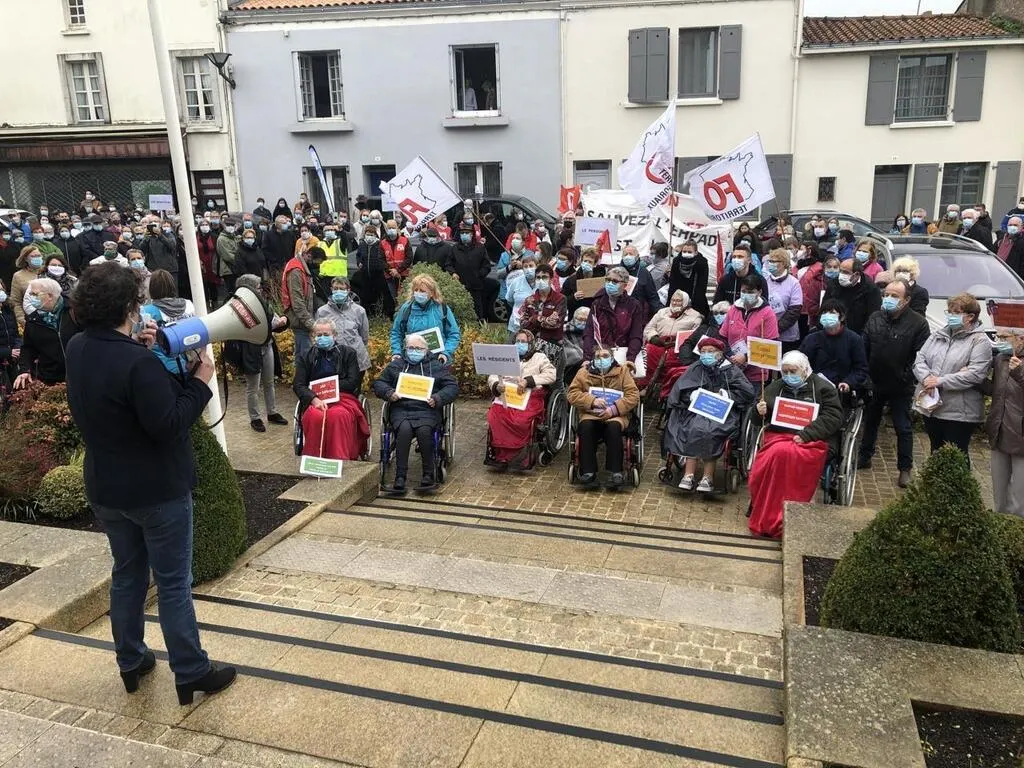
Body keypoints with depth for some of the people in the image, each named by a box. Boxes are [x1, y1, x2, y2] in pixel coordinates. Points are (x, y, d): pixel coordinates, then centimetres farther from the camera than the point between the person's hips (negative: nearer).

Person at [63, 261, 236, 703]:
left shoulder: (76, 350, -2)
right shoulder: (138, 363, -27)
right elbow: (170, 425, -26)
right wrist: (200, 381, -17)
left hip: (105, 488, 8)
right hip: (158, 490, -7)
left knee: (127, 575, 21)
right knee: (173, 584, 4)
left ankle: (131, 664, 34)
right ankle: (191, 675, 15)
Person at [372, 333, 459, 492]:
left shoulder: (436, 366, 17)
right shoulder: (396, 365, 22)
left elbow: (453, 387, 10)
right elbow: (378, 384, 20)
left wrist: (438, 398, -9)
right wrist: (390, 394, -2)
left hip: (427, 410, -1)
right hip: (401, 409, 1)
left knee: (424, 430, -33)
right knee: (404, 430, -32)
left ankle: (429, 476, -21)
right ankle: (400, 478, -29)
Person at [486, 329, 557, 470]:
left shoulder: (539, 357, 19)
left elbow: (551, 375, 2)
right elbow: (492, 377, 19)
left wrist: (528, 381, -10)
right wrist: (496, 385, -6)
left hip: (530, 396, -3)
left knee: (520, 420, -35)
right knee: (494, 415, -30)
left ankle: (504, 456, -22)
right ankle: (502, 456, -22)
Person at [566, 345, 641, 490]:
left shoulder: (622, 371, 9)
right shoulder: (584, 372, 11)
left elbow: (634, 395, 0)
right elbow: (572, 394, 3)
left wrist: (614, 409, -14)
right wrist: (592, 400, -13)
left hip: (615, 415, -1)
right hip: (590, 414, 1)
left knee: (614, 427, -34)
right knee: (586, 427, -33)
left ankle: (615, 472, -29)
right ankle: (588, 472, -29)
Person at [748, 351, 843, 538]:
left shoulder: (823, 388, 11)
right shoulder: (775, 387, 22)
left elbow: (833, 418, 0)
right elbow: (756, 421, 24)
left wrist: (805, 434, -13)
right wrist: (759, 412, -2)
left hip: (810, 440, -2)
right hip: (776, 436, 3)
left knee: (789, 454, -36)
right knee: (779, 453, -34)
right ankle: (769, 520, -27)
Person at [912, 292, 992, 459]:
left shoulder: (980, 341, -8)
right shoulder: (939, 334, 11)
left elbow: (975, 374, -19)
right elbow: (920, 359, 5)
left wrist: (940, 381, -20)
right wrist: (926, 378, -15)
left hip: (959, 413, -6)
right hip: (931, 407, 6)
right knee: (936, 452, 19)